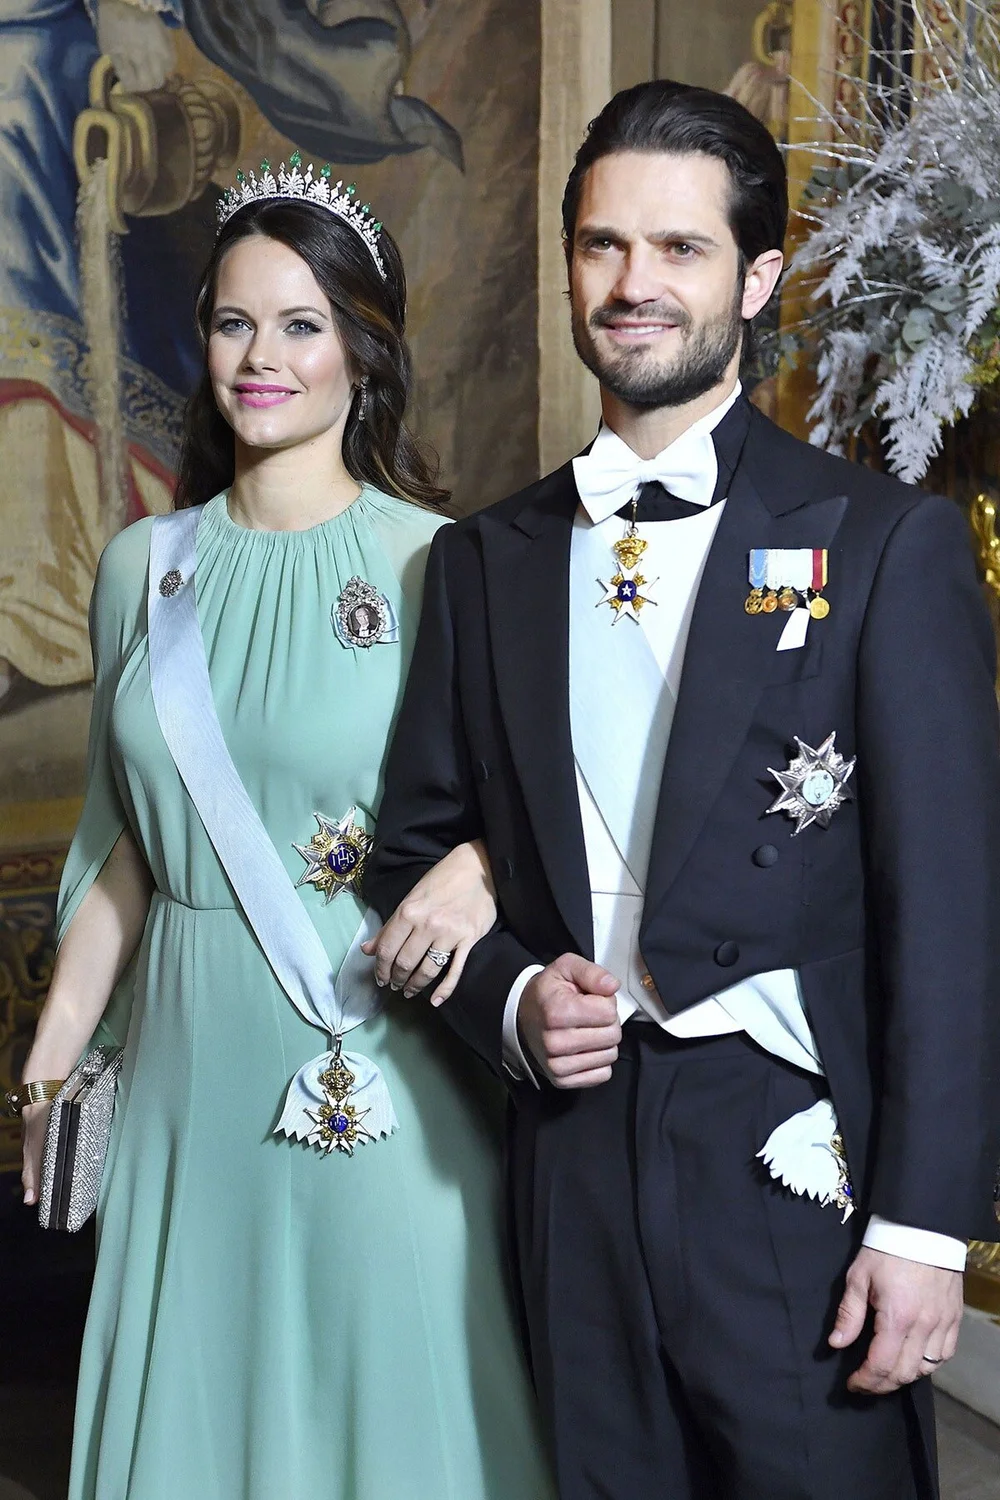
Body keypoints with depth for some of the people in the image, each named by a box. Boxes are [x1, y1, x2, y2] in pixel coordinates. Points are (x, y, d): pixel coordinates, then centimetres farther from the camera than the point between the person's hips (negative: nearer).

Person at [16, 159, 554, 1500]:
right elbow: (129, 838, 12)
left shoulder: (442, 563, -8)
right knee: (201, 1387, 16)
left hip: (384, 1066, -3)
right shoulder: (142, 566, 5)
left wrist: (486, 867, -25)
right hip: (195, 1052, 4)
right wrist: (58, 1043, 12)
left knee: (389, 1379, 11)